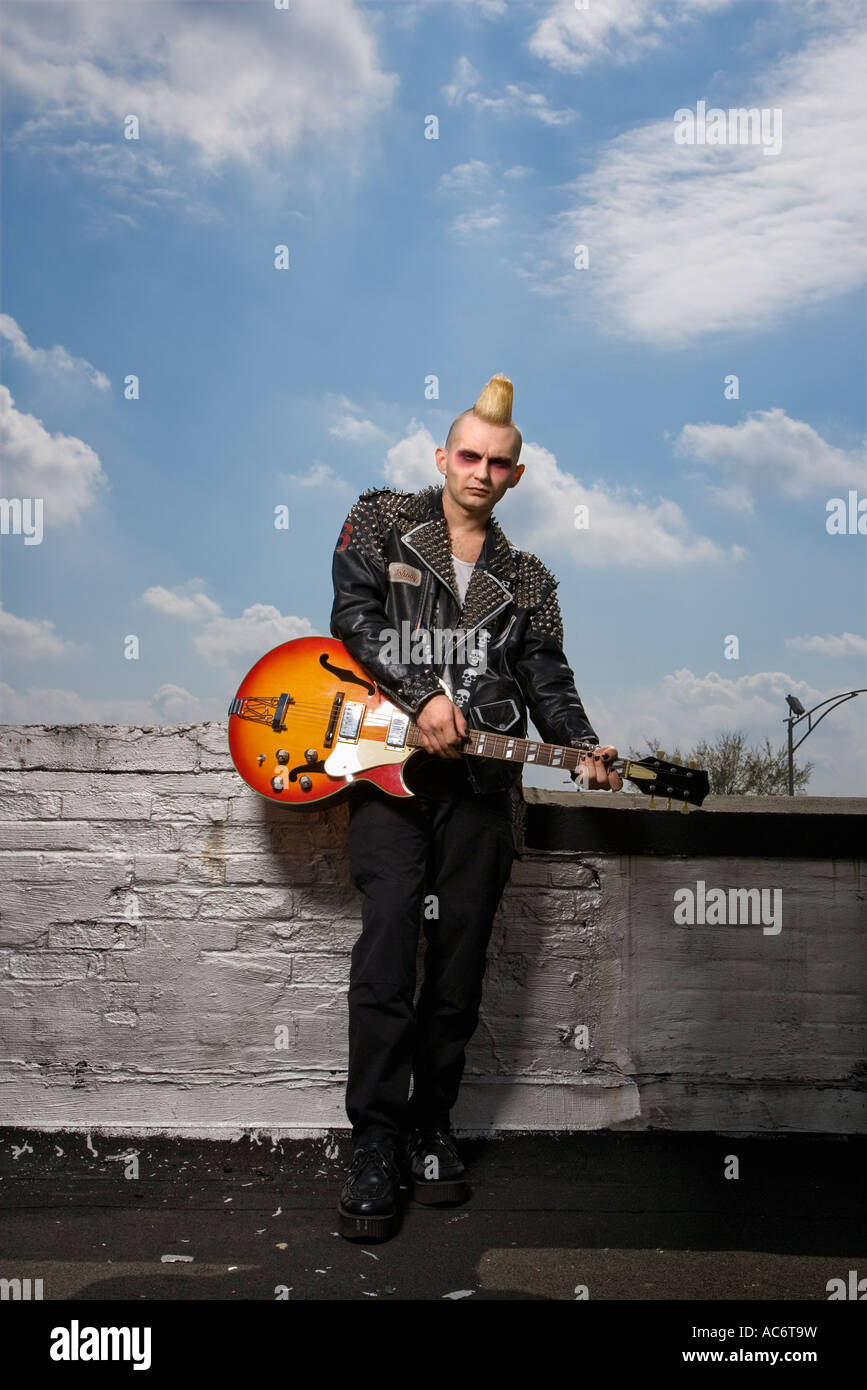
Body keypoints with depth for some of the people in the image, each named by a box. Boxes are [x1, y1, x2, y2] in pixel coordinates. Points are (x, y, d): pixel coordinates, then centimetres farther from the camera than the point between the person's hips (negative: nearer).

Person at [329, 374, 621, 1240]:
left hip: (481, 779, 3)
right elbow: (352, 614, -3)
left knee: (460, 965, 5)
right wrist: (420, 695, -14)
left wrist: (582, 748, -7)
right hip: (387, 763, -3)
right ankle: (375, 1143, -3)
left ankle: (429, 1126, 21)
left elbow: (547, 681, 12)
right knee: (386, 950, -12)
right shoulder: (381, 520, 11)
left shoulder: (525, 581, 19)